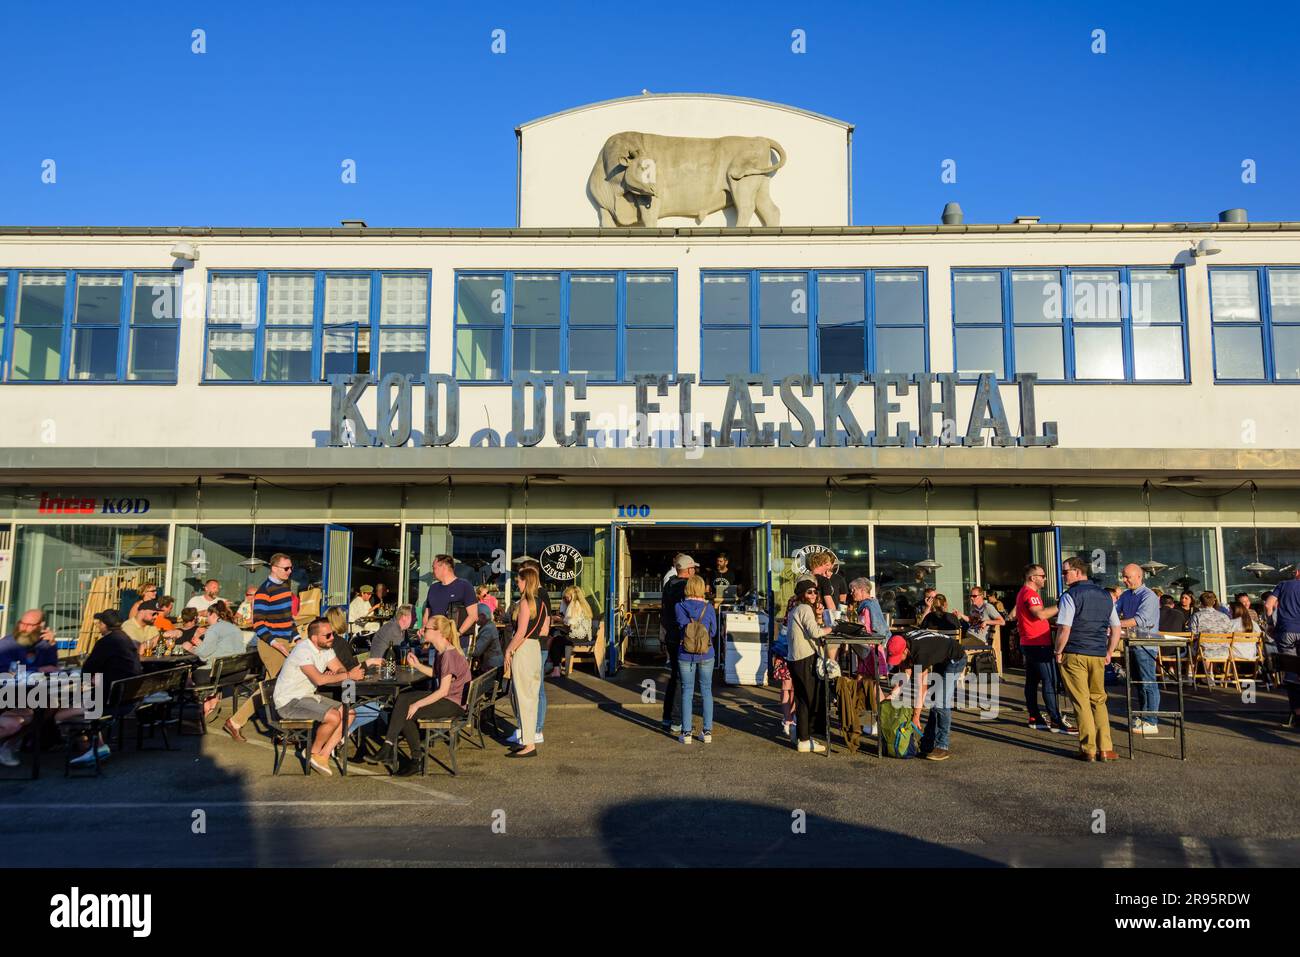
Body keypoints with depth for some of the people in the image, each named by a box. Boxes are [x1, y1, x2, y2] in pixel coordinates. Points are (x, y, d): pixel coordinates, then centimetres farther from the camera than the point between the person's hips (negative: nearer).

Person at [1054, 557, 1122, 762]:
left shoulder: (1070, 596, -8)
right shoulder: (1105, 596, 11)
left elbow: (1064, 629, -15)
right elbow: (1116, 629, 14)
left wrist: (1058, 652, -3)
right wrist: (1109, 653, 19)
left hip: (1075, 655, -5)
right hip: (1099, 656, 5)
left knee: (1081, 702, 1)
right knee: (1098, 700, 14)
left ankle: (1088, 749, 3)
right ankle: (1105, 749, 10)